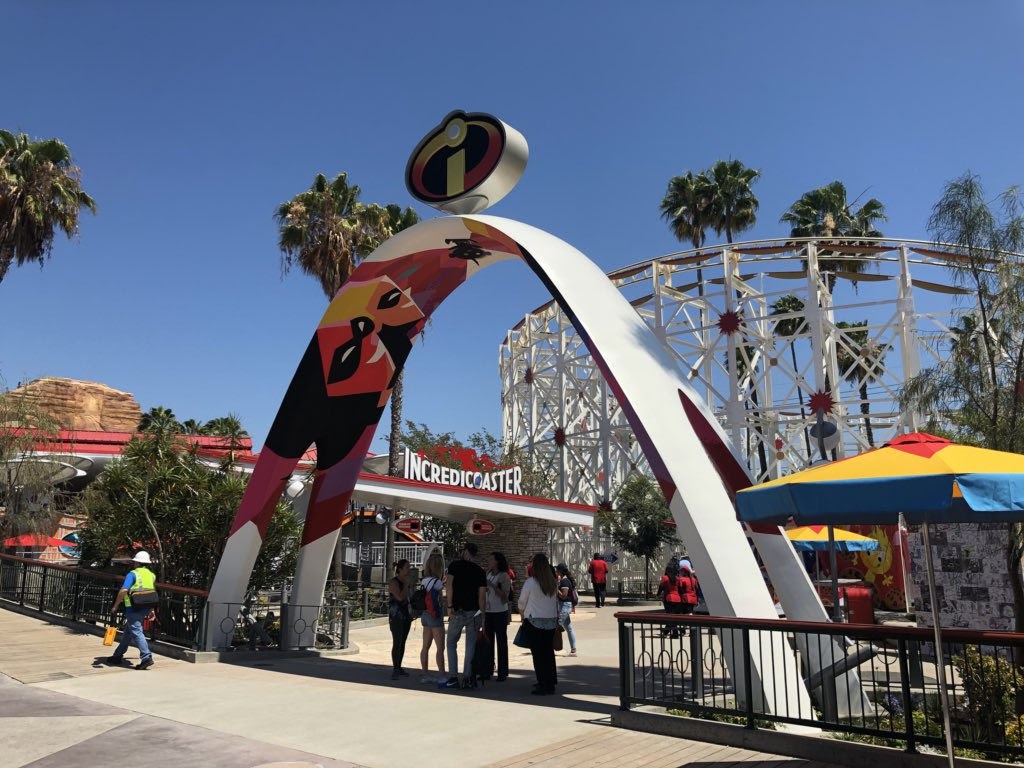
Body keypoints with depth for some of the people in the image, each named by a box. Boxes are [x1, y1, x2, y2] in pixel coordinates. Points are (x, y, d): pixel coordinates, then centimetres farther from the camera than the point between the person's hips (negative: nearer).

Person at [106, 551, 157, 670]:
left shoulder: (133, 574, -9)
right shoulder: (152, 575, 13)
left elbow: (124, 590, -20)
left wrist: (115, 606, -12)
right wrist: (152, 610, 28)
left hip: (134, 608, -8)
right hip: (145, 608, 8)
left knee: (136, 632, -8)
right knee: (127, 632, 20)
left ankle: (146, 657, -17)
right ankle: (118, 656, 29)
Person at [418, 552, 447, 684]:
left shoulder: (425, 581, 6)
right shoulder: (437, 582, -16)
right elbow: (442, 602, -10)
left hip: (425, 615, 8)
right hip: (435, 616, -8)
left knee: (426, 646, 10)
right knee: (440, 647, -3)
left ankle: (425, 675, 15)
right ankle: (443, 676, -2)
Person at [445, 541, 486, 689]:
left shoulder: (455, 565, -2)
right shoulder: (480, 571, 5)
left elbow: (448, 585, -14)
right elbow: (482, 595, 0)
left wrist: (450, 606, -11)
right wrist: (482, 614, 4)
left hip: (458, 612, -2)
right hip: (474, 612, 2)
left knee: (451, 643, 10)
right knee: (471, 645, 9)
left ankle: (453, 677, 4)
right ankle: (467, 678, 6)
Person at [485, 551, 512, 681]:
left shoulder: (504, 576, -9)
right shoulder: (488, 574, 8)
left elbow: (505, 595, -16)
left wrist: (493, 586, -22)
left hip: (500, 612, -6)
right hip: (488, 612, 6)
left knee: (501, 642, 0)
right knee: (488, 641, 10)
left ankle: (503, 673, 7)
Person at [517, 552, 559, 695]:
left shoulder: (530, 582, -11)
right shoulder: (553, 583, 1)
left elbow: (522, 603, -1)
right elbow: (556, 601, 6)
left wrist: (523, 615, 17)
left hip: (534, 621, -5)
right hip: (551, 621, 5)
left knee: (538, 653, 2)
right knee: (549, 652, 14)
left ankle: (543, 686, 3)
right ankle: (550, 684, 21)